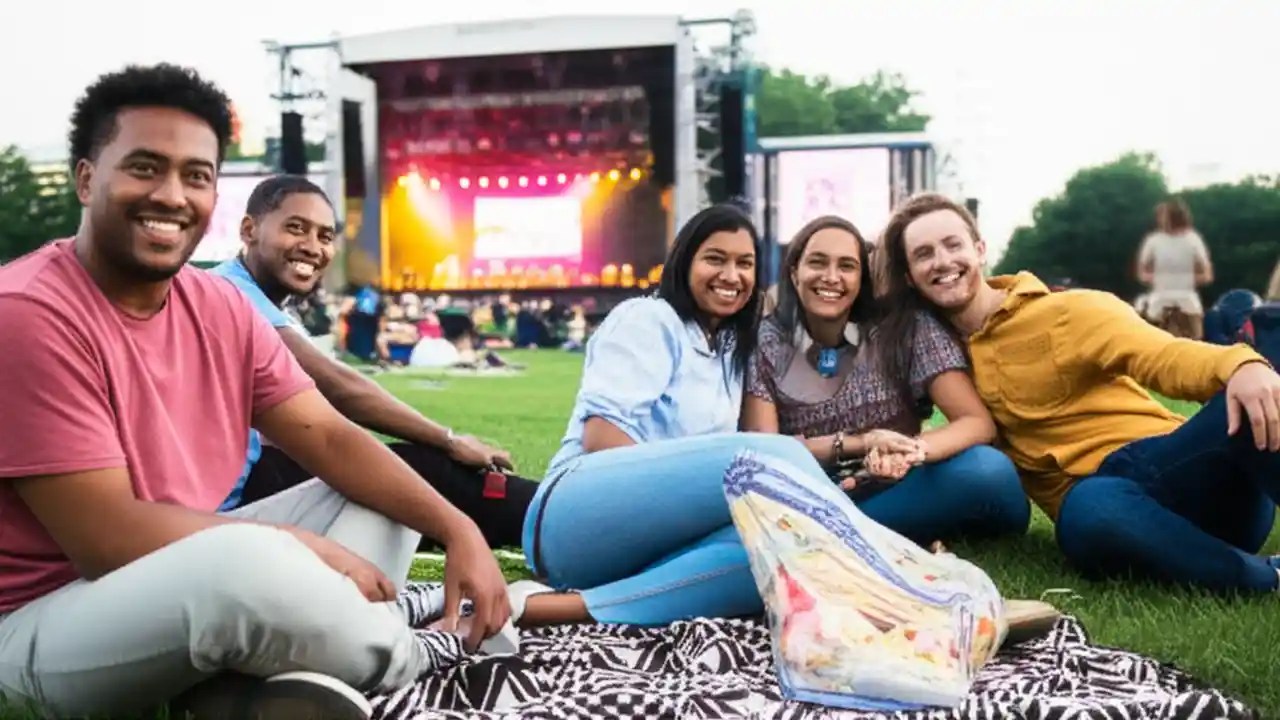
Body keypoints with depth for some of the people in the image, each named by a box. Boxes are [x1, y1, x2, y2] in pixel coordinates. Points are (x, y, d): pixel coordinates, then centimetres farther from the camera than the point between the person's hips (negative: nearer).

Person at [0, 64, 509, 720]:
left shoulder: (221, 307, 2)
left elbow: (332, 439, 0)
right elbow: (110, 538, -24)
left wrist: (457, 529, -15)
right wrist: (303, 549, -18)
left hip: (190, 579, 8)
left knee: (384, 496, 5)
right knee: (251, 563, -36)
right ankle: (410, 658, -4)